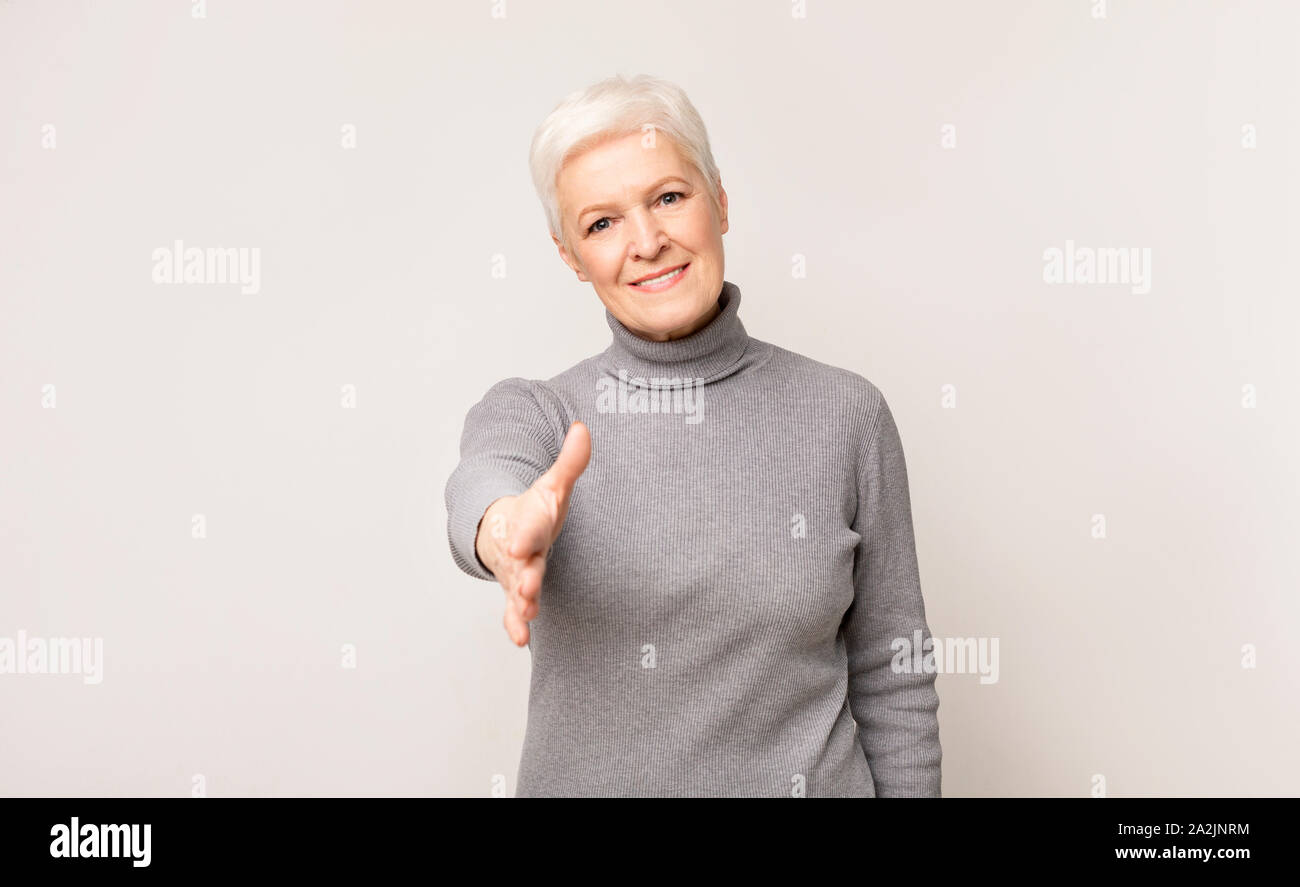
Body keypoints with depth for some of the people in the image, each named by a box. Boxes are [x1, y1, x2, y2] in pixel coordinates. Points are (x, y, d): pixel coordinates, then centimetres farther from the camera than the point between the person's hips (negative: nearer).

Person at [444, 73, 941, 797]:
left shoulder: (845, 413, -8)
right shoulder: (531, 412, -7)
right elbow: (487, 481, -31)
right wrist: (507, 528, -51)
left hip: (807, 779, 0)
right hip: (580, 778, 1)